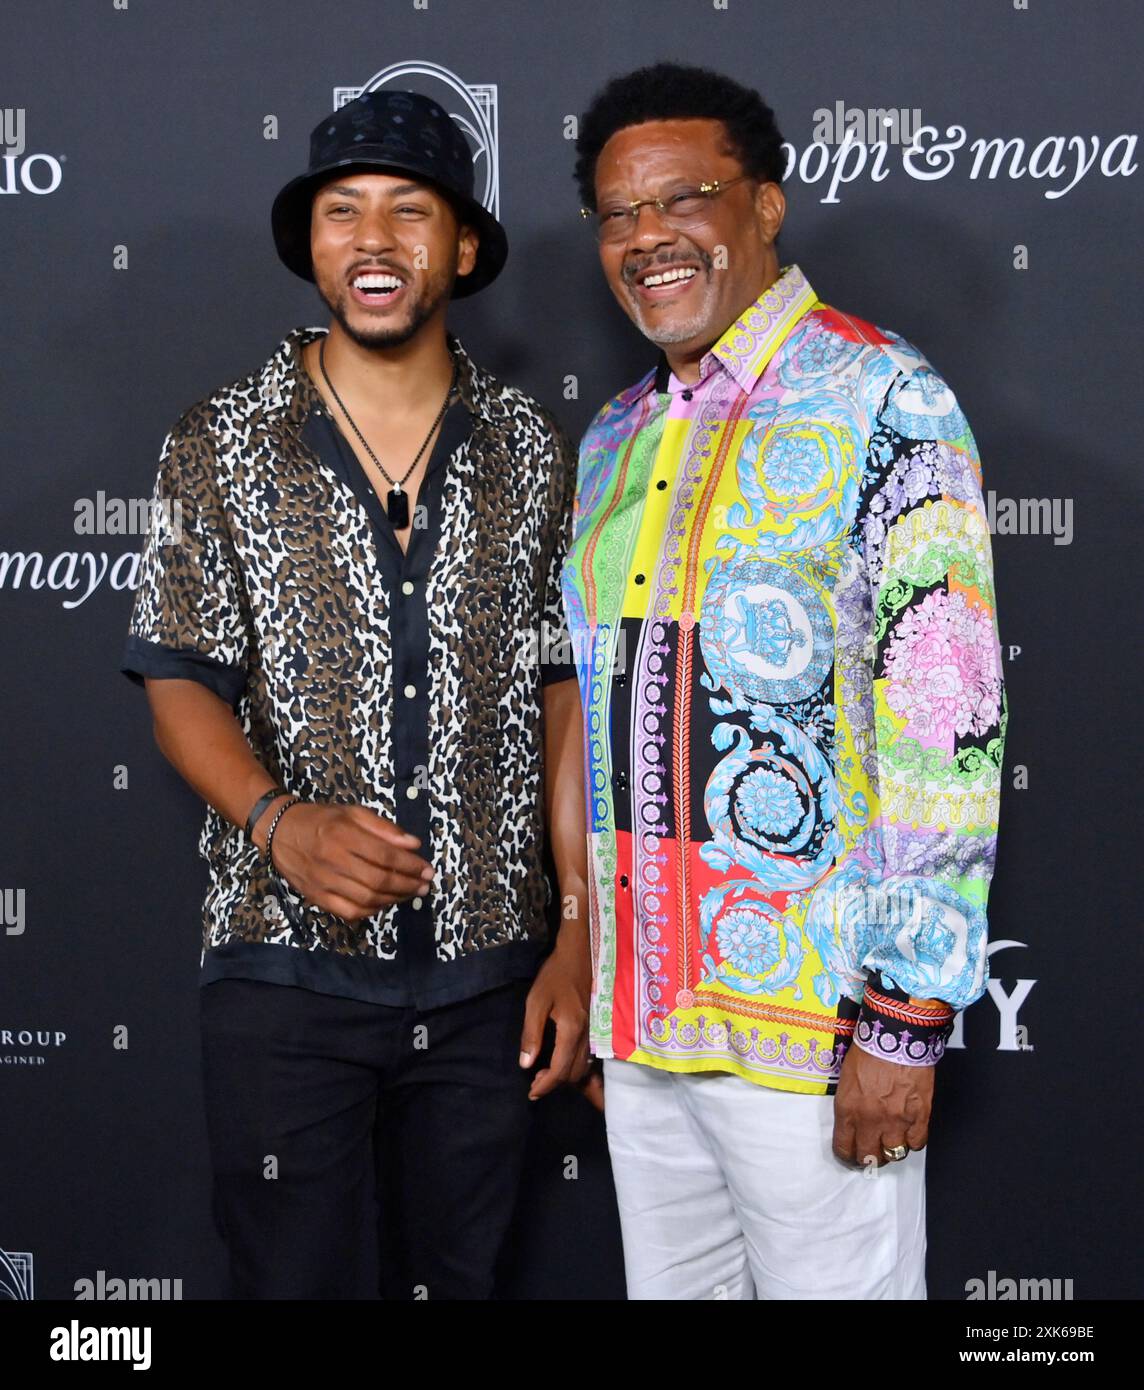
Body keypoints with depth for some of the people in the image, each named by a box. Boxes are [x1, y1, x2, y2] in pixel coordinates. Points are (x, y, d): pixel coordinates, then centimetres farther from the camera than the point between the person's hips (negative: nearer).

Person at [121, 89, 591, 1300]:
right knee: (294, 1277, 6)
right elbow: (181, 681, -1)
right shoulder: (220, 447, -1)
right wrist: (281, 823, -20)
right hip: (284, 969, -1)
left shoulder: (533, 454, 3)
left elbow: (564, 699, 3)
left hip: (488, 972, 2)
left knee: (453, 1276, 14)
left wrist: (578, 935, -2)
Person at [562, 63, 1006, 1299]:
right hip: (640, 1013, 7)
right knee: (666, 1284, 17)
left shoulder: (880, 404, -10)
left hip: (813, 1025, -7)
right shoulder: (615, 442, 12)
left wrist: (907, 1018, -19)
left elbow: (948, 724, -16)